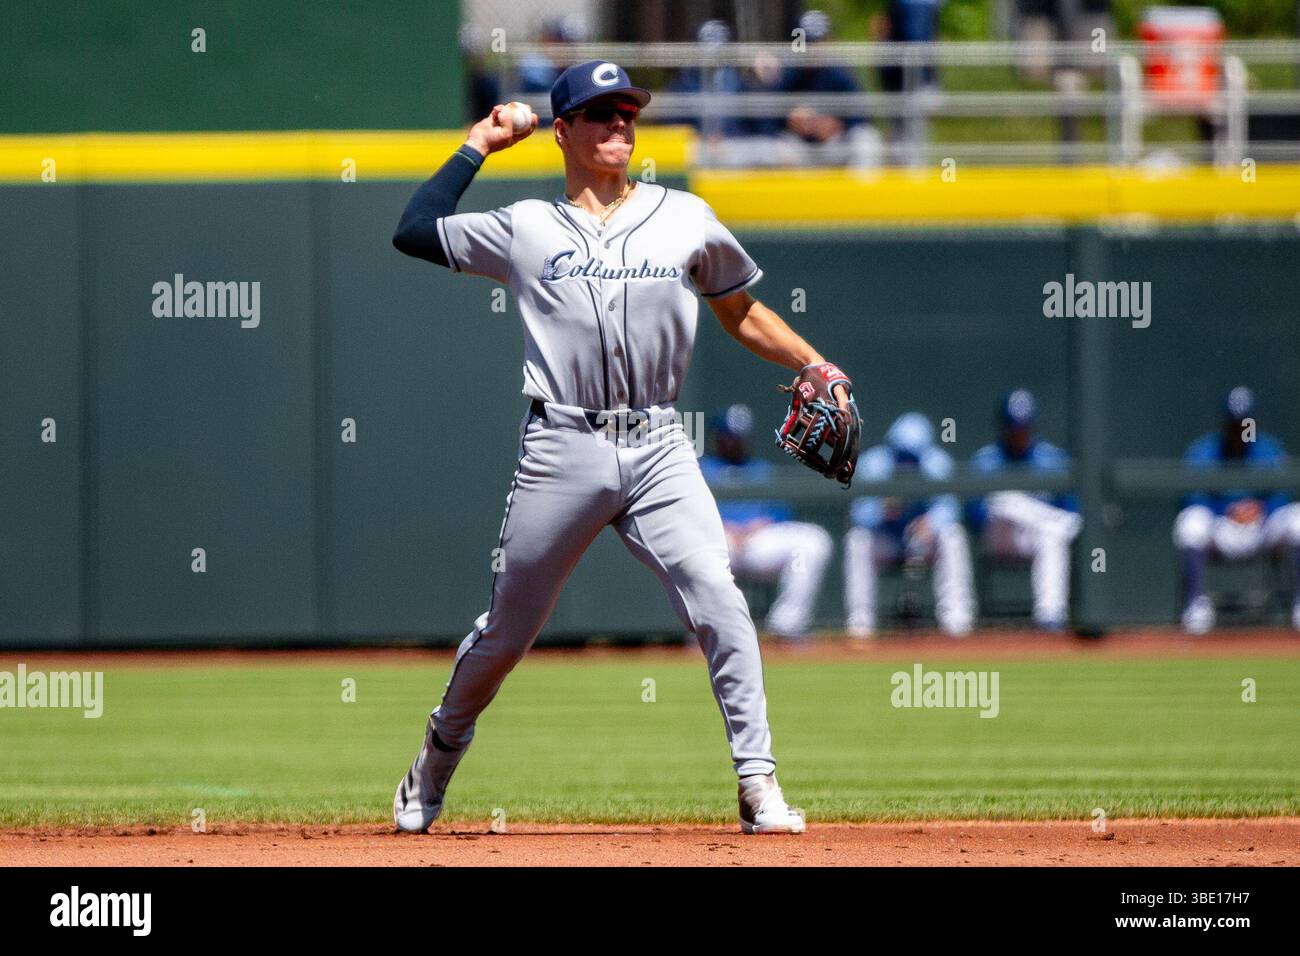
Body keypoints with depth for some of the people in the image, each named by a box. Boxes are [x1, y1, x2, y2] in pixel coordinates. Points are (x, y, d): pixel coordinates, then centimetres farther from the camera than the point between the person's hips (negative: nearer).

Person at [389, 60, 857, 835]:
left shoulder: (685, 219, 11)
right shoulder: (525, 230, 8)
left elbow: (742, 311, 20)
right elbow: (415, 232, 8)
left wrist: (815, 367, 7)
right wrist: (477, 148, 14)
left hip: (658, 449, 1)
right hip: (562, 451, -1)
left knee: (717, 599, -18)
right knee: (508, 629, 8)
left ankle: (759, 786, -17)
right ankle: (438, 759, 33)